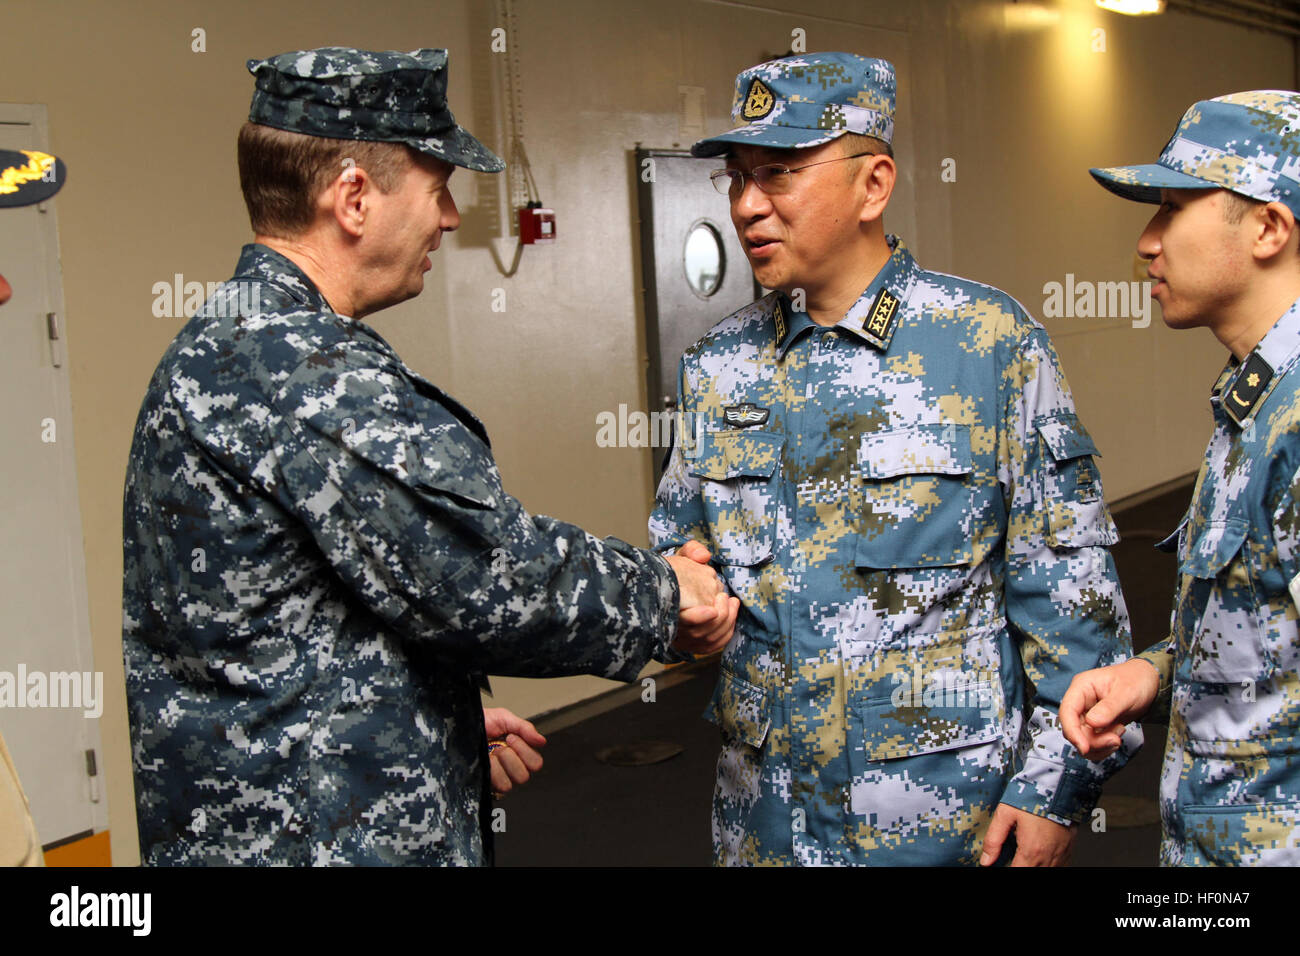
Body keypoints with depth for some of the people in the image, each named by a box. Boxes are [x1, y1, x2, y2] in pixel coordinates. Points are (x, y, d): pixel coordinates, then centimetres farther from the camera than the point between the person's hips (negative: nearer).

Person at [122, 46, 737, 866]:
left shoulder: (213, 350, 10)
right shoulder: (317, 376, -24)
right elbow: (498, 578, -23)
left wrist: (446, 715, 16)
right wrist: (665, 597, -6)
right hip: (331, 836, -10)